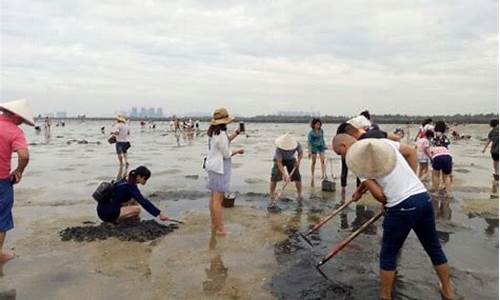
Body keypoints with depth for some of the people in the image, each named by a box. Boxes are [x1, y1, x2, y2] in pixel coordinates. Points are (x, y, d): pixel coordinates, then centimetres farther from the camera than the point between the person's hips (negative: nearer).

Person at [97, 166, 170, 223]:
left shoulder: (127, 182, 8)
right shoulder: (130, 187, -18)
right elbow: (143, 202, -24)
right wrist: (159, 214, -23)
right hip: (107, 213, -9)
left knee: (134, 201, 12)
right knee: (137, 209, -17)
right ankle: (116, 220, -6)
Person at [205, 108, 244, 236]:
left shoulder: (213, 132, 8)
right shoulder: (221, 134, -21)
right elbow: (226, 154, -16)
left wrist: (236, 133, 11)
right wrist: (238, 151, -1)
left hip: (213, 166, 10)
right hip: (220, 168, -10)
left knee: (213, 197, 15)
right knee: (218, 199, -3)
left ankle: (214, 225, 27)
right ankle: (219, 229, 5)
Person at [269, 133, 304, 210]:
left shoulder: (297, 145, -30)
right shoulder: (279, 148, -38)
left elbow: (301, 152, -8)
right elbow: (279, 162, -36)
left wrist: (298, 161, -25)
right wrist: (284, 174, -46)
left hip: (291, 159, 3)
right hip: (279, 160, -3)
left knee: (297, 177, -5)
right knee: (274, 178, -17)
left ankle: (300, 197, 16)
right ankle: (272, 200, -10)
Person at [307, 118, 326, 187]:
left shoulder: (321, 131, 3)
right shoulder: (311, 132, -9)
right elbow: (309, 141, -10)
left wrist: (324, 146, 13)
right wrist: (309, 151, -16)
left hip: (321, 146, 3)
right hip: (314, 147, -3)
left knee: (322, 160, -13)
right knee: (313, 162, 5)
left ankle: (323, 174, -22)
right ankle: (312, 176, 14)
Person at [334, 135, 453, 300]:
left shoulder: (355, 160, -7)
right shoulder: (383, 141, 11)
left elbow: (379, 195, -11)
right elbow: (412, 152, 19)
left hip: (402, 207, -7)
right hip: (424, 197, 7)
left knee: (388, 255, 12)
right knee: (434, 248, 23)